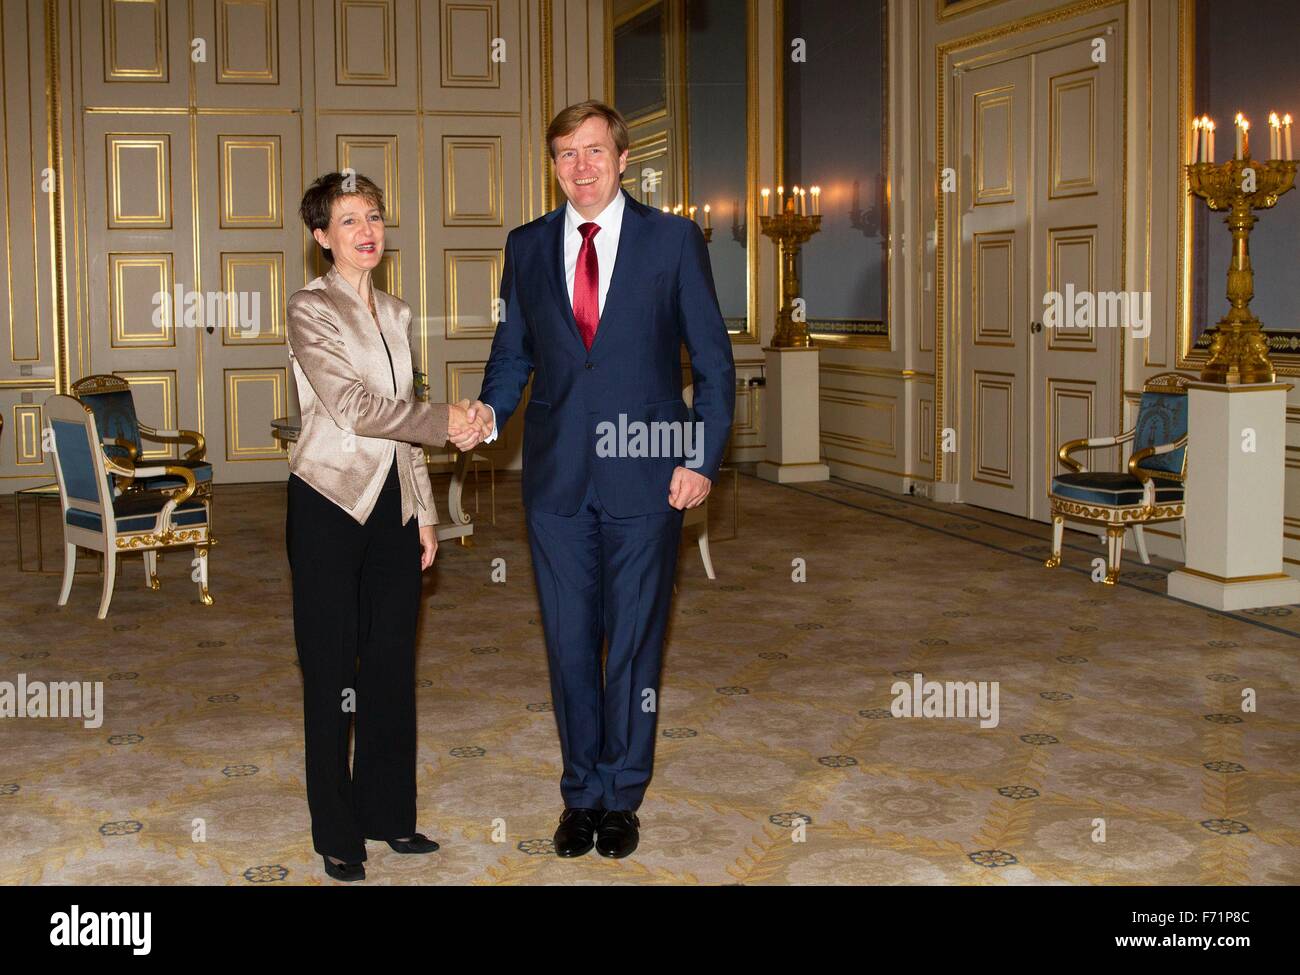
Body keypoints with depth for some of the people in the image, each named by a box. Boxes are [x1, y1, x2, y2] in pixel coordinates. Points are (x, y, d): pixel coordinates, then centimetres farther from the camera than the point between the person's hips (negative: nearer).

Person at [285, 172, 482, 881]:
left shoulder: (394, 314, 13)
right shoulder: (311, 309, -7)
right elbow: (350, 405, -17)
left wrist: (424, 514, 13)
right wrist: (443, 420, -14)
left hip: (392, 504, 6)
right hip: (331, 503, -6)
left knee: (392, 664, 10)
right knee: (332, 670, 3)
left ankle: (387, 813, 23)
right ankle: (336, 833, 14)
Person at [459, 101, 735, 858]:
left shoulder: (673, 240, 0)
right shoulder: (528, 246, 7)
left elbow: (714, 361, 0)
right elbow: (514, 349, 12)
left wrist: (703, 459, -7)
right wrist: (491, 409, -9)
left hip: (645, 477, -2)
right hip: (557, 479, 2)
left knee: (635, 641, 8)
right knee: (570, 641, 9)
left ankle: (622, 797, 23)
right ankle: (582, 791, 26)